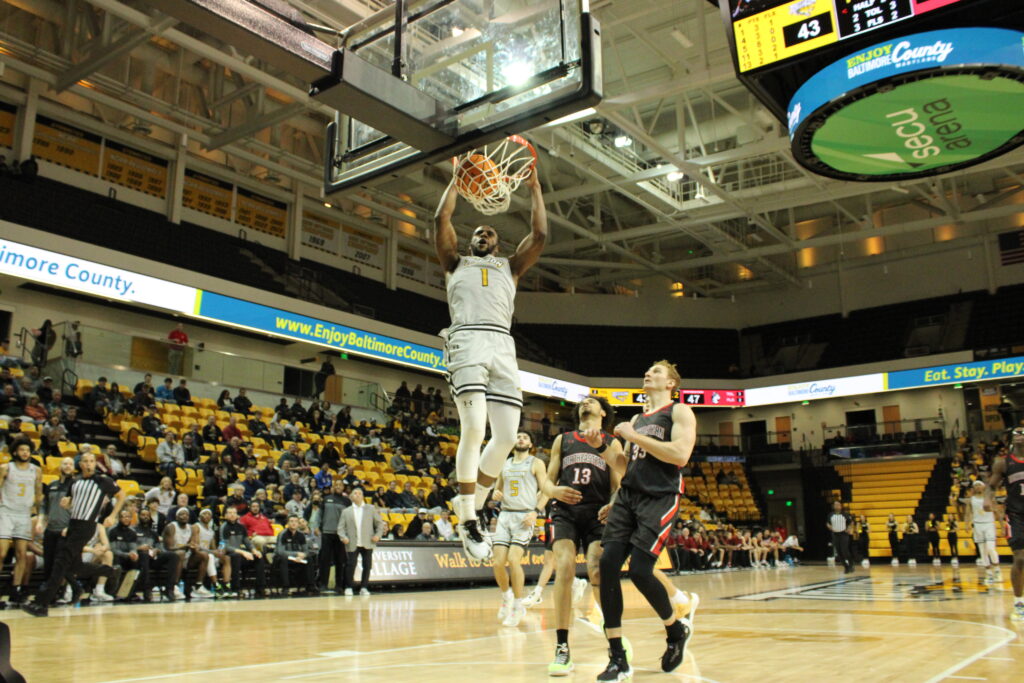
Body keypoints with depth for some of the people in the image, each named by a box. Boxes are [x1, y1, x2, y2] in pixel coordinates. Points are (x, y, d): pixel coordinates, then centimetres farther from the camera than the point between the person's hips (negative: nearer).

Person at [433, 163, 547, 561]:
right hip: (467, 341, -3)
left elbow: (540, 235, 19)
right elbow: (441, 220, 13)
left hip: (503, 346, 3)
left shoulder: (510, 266, 30)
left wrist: (534, 189, 24)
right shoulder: (456, 262, 26)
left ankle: (472, 508, 14)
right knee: (473, 429, -19)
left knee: (506, 436, -5)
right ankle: (466, 522, -11)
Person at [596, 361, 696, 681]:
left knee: (639, 570, -15)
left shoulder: (680, 411, 0)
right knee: (607, 565, -9)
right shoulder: (637, 419, 22)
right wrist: (600, 447, 10)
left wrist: (634, 437, -12)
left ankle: (677, 629, 18)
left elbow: (680, 455, -17)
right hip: (628, 495, 7)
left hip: (660, 498, -6)